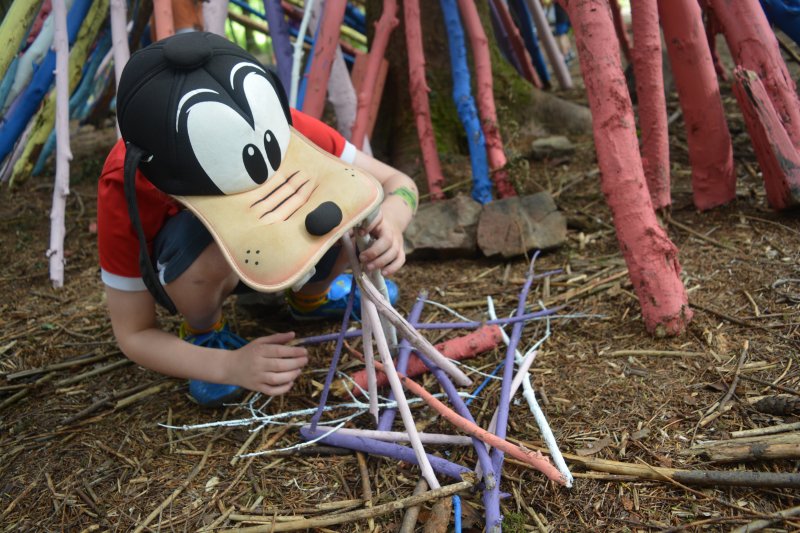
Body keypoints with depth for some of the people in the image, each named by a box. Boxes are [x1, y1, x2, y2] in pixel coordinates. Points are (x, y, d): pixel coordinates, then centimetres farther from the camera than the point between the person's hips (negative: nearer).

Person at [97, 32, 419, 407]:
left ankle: (310, 295, 7)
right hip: (185, 271, -2)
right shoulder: (124, 192, -35)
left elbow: (397, 183, -21)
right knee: (209, 251, -38)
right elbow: (133, 334, -23)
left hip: (273, 252, 3)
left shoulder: (279, 129, -32)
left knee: (347, 207, -26)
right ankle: (203, 331, -2)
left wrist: (390, 223, -45)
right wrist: (231, 365, -39)